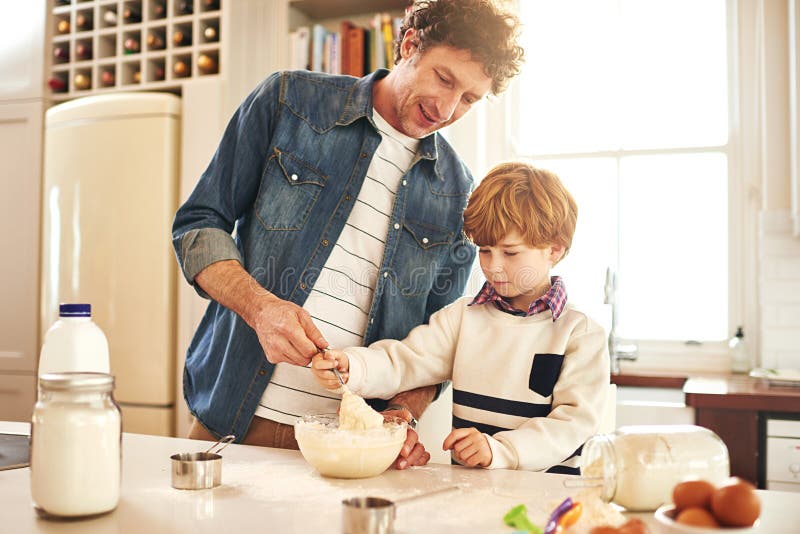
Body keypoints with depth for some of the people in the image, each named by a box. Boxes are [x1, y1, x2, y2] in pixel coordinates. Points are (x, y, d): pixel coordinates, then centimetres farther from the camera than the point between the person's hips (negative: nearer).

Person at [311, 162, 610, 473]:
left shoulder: (582, 334, 1)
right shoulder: (464, 315, 12)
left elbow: (575, 421, -8)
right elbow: (405, 361, 2)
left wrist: (499, 449, -22)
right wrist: (352, 368, -19)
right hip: (466, 484, 3)